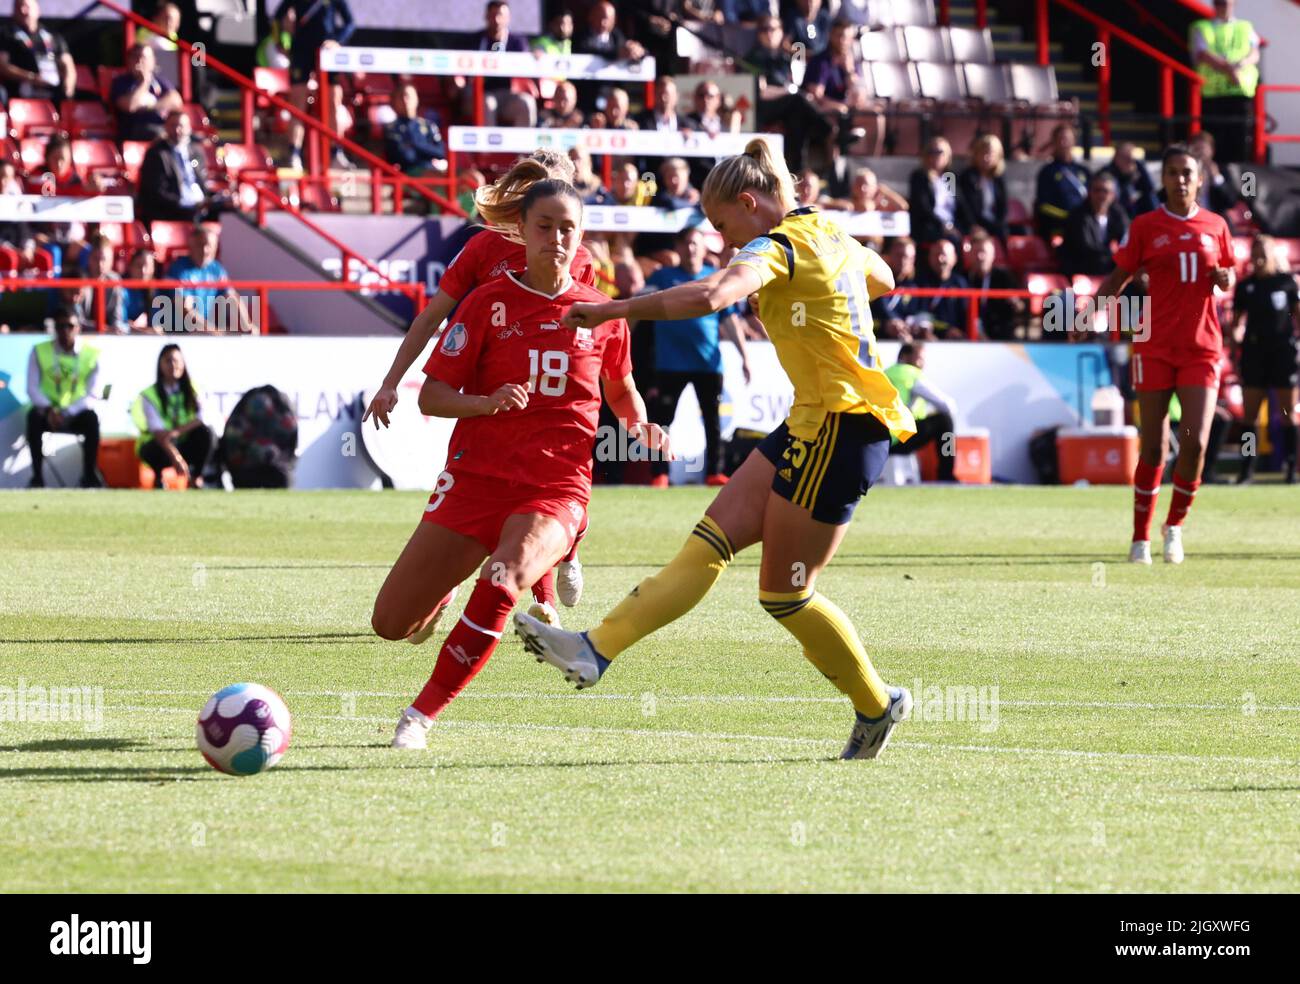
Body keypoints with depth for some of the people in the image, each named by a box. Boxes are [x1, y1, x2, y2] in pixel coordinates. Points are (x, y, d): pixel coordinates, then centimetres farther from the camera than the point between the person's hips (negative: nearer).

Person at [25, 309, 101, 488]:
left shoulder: (91, 355, -4)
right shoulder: (39, 351, -2)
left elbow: (92, 393, -8)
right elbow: (32, 388, -5)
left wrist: (67, 413, -23)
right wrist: (48, 410, -24)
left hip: (76, 413, 0)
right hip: (48, 411, 0)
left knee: (91, 418, -33)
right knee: (34, 416, -33)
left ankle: (89, 475, -21)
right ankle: (37, 475, -27)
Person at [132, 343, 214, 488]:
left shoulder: (191, 391, 0)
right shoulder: (149, 395, -12)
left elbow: (199, 420, -12)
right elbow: (158, 433, -24)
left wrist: (177, 431, -29)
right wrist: (176, 459, -39)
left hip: (184, 445, 3)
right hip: (154, 447, -3)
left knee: (205, 432, -25)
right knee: (163, 444, -38)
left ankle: (196, 478, -15)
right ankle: (158, 479, -7)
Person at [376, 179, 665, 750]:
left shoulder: (601, 313, 7)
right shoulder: (489, 303, 1)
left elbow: (620, 388, 26)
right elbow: (431, 396, -1)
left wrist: (641, 424, 4)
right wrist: (486, 403, -20)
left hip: (556, 490, 0)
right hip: (477, 476, 0)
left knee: (501, 583, -33)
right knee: (391, 624, -3)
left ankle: (423, 713, -16)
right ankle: (443, 587, 36)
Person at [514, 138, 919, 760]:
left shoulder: (778, 247, -14)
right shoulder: (829, 236, 14)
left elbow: (709, 296, -34)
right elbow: (883, 278, 37)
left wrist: (615, 310, -32)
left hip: (838, 429, -10)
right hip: (812, 426, 10)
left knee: (783, 593, 0)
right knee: (711, 541, 1)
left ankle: (877, 705, 15)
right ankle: (596, 650, -5)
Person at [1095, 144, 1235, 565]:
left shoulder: (1215, 226, 8)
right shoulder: (1145, 226, 2)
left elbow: (1226, 277, 20)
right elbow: (1118, 278, 5)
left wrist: (1224, 279, -4)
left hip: (1201, 347, 1)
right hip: (1155, 347, -1)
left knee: (1196, 441, -12)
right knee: (1153, 448, -2)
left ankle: (1175, 525, 10)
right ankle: (1141, 537, 11)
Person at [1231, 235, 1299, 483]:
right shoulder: (1245, 286, 6)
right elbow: (1237, 319, 11)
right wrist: (1236, 333, -5)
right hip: (1254, 352, 1)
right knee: (1249, 412, -1)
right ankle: (1247, 467, 2)